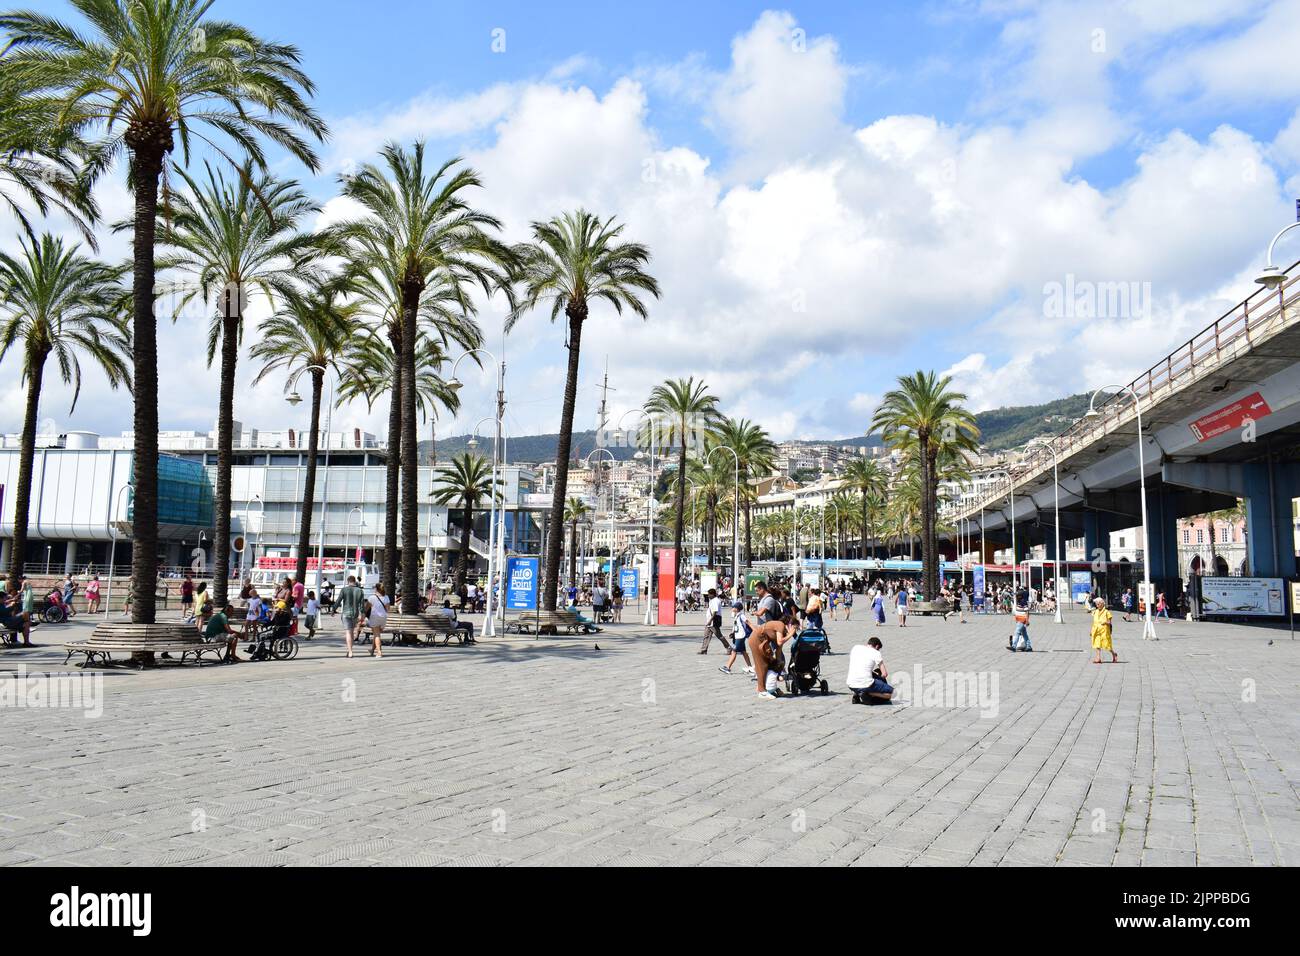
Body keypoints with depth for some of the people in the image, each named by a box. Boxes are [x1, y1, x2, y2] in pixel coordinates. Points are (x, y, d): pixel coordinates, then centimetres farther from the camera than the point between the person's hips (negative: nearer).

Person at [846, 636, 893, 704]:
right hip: (865, 685, -6)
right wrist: (879, 676, 21)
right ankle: (867, 694, -7)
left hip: (851, 685, 6)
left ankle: (857, 695, 12)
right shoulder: (876, 653, -1)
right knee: (892, 693, 7)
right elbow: (884, 674, -2)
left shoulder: (855, 647, 13)